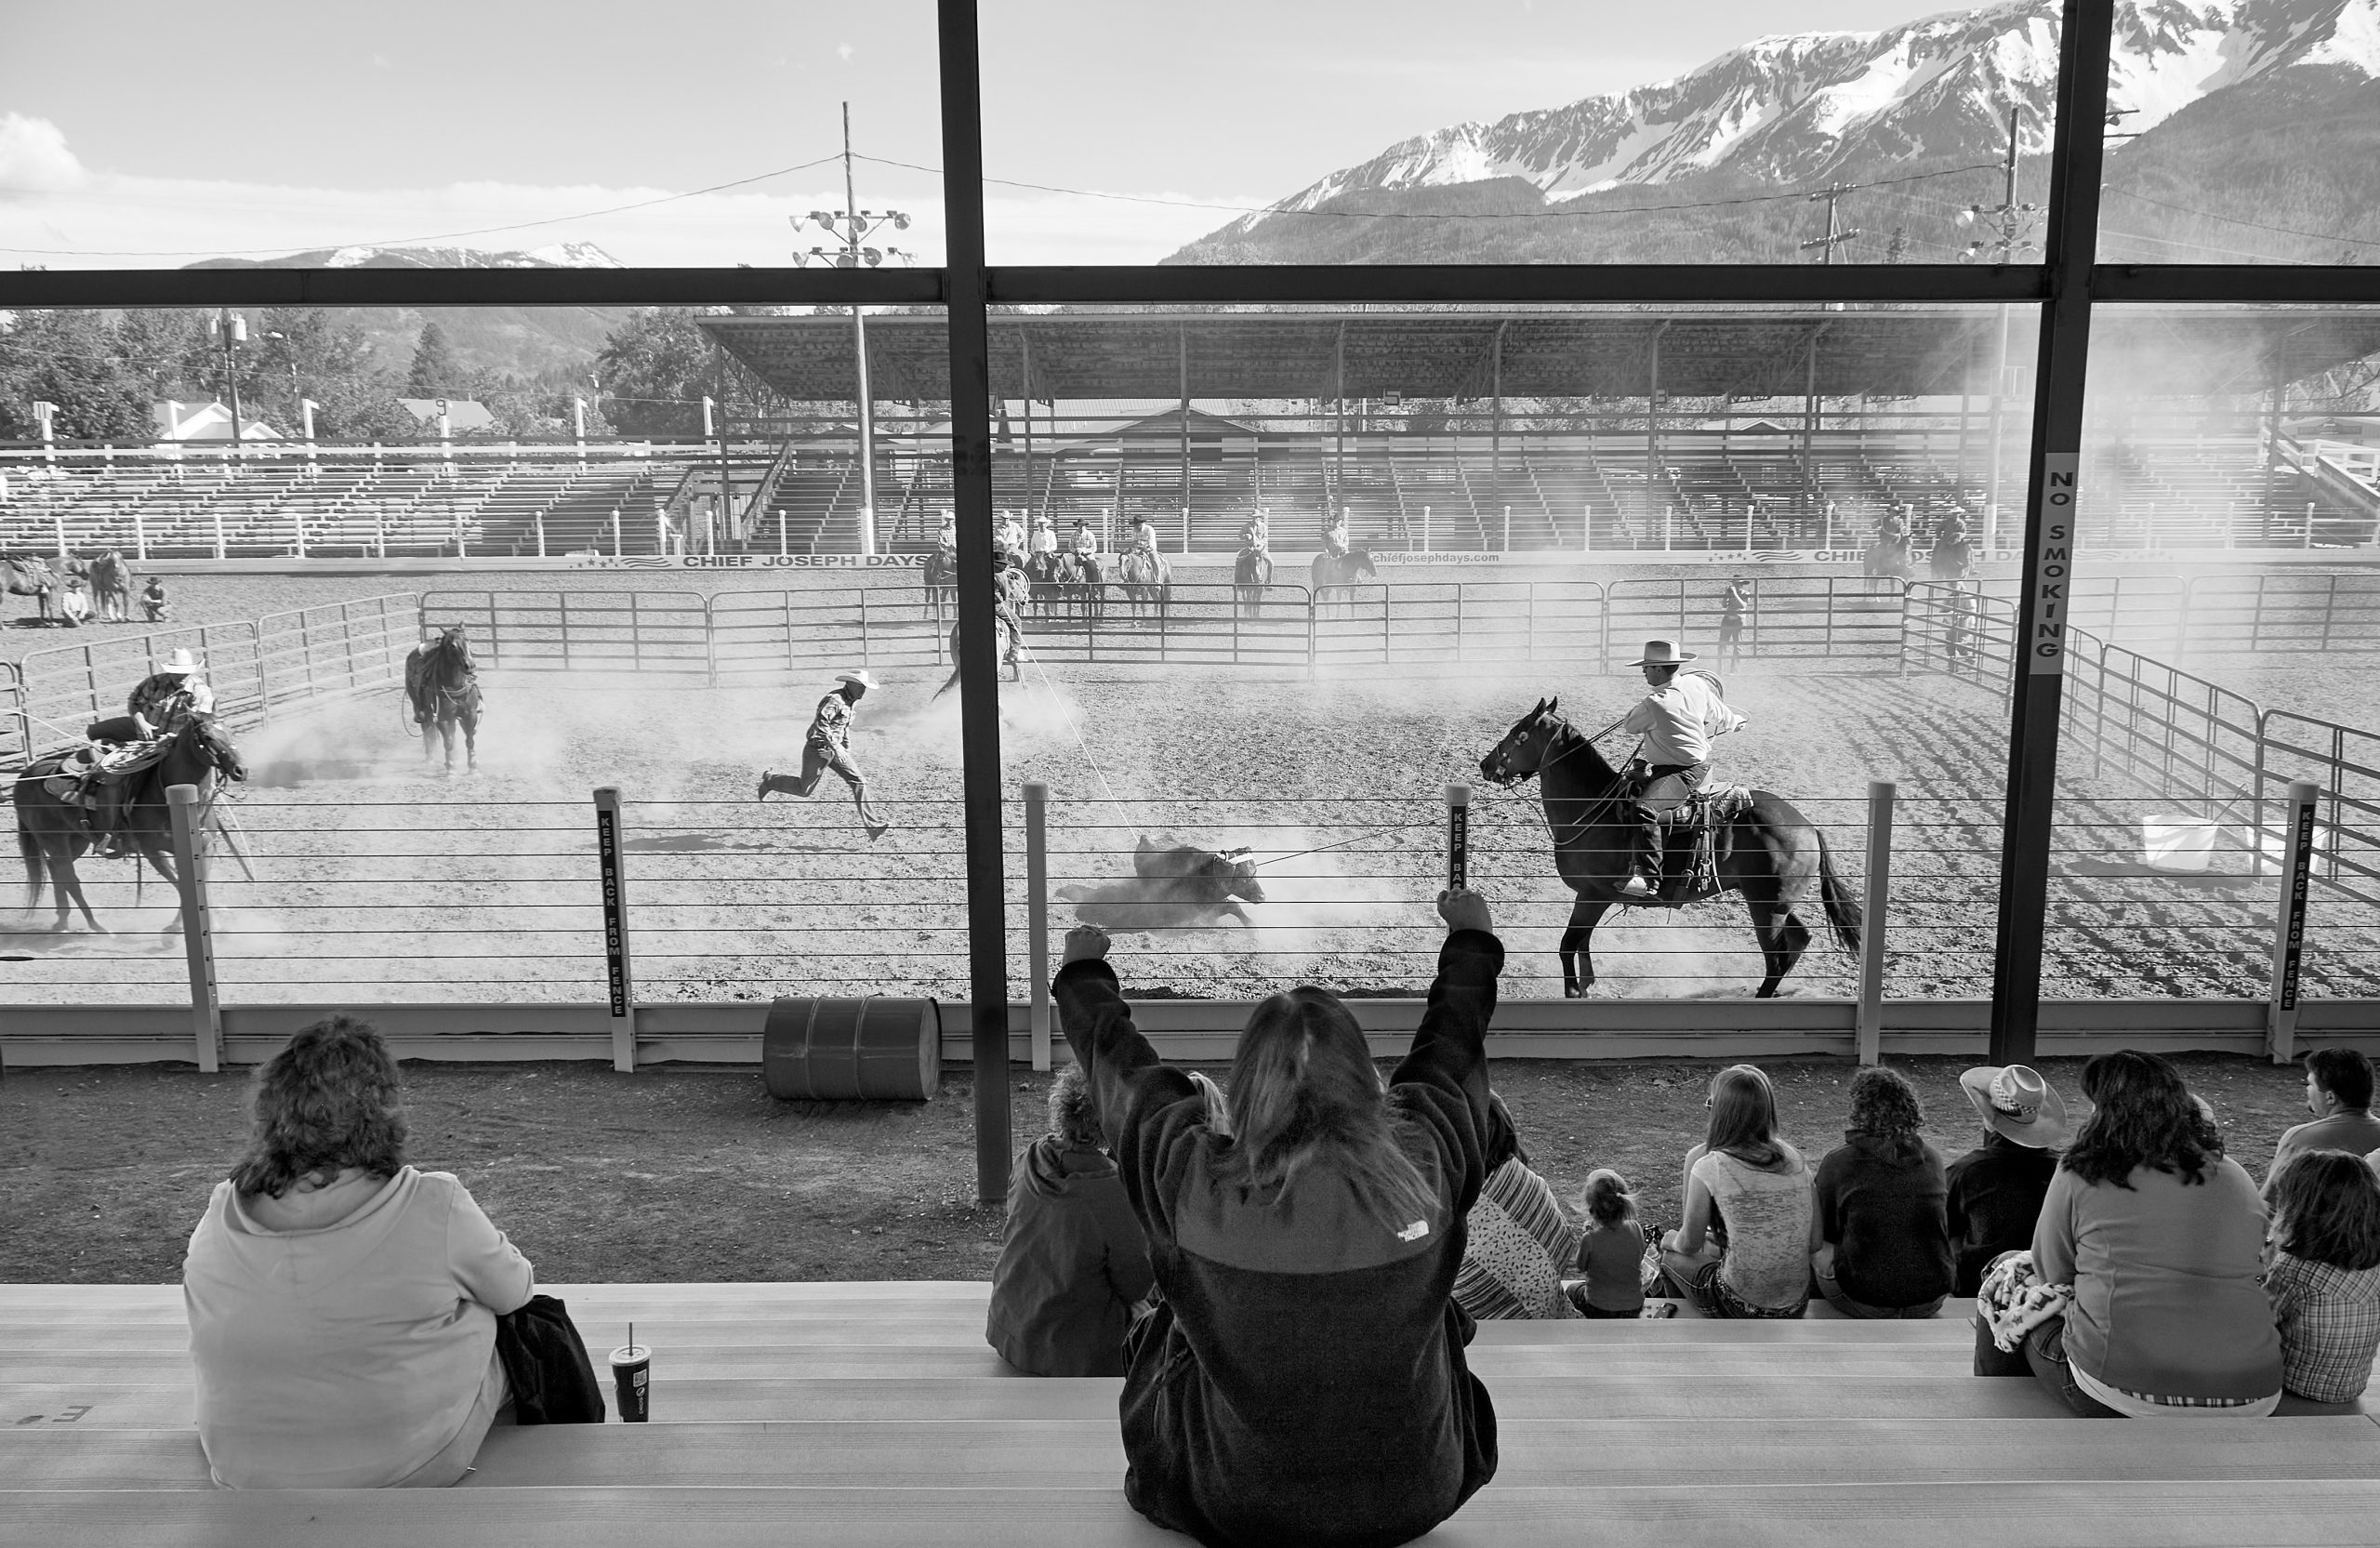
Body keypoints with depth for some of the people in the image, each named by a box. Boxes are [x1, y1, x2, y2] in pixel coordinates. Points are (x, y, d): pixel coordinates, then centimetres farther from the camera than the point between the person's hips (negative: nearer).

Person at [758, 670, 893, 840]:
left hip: (835, 749, 8)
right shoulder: (834, 700, -22)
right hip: (818, 749, -8)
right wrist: (835, 747, -33)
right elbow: (821, 723, -32)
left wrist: (847, 748, 24)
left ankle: (873, 826, -5)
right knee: (804, 789, 5)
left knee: (859, 781, -4)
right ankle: (770, 779, 31)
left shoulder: (851, 702, 7)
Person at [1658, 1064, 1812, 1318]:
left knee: (1671, 1255, 23)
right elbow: (1815, 1243, 7)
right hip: (1797, 1307, 5)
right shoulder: (1796, 1159, 0)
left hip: (1744, 1310, -5)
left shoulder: (1708, 1167, -15)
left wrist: (1671, 1241, 21)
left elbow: (1690, 1244, -4)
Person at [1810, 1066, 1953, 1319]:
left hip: (1863, 1303, -4)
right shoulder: (1932, 1159, -1)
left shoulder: (1838, 1163, -11)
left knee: (1817, 1248, 23)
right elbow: (1947, 1228, 16)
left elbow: (1825, 1232, 3)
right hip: (1931, 1301, 4)